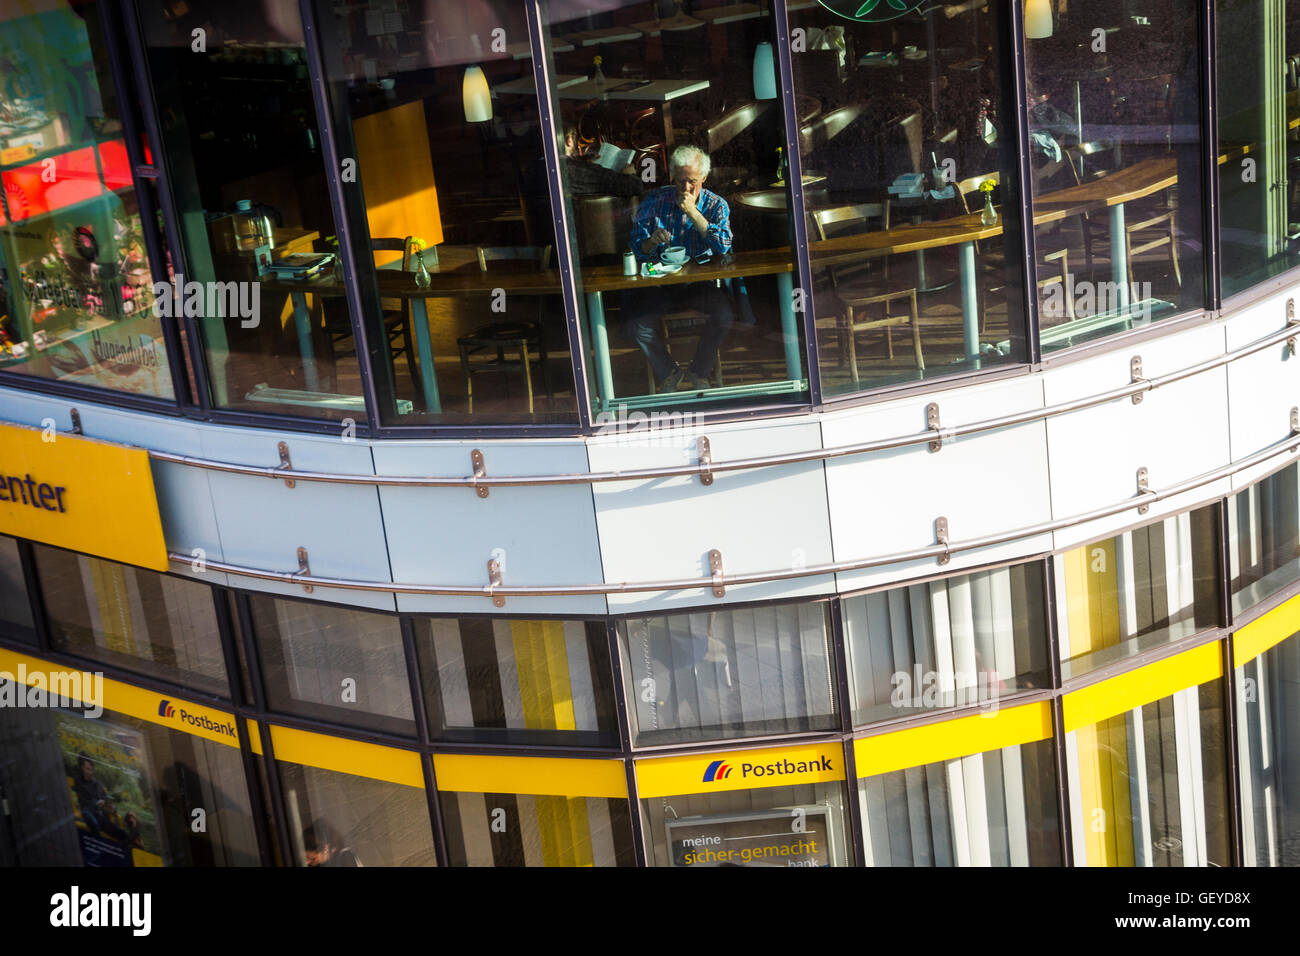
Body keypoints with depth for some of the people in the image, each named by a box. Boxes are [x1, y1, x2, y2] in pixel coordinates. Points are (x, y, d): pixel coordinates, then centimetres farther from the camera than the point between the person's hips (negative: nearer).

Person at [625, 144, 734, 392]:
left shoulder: (716, 205, 1)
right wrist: (652, 242, -22)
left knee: (725, 313, -29)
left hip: (700, 283, -1)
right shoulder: (654, 202, 2)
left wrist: (693, 212, -19)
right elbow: (637, 247, 2)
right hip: (660, 285, 1)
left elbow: (723, 246, -16)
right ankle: (667, 372, 2)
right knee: (636, 319, -26)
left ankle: (699, 371, -2)